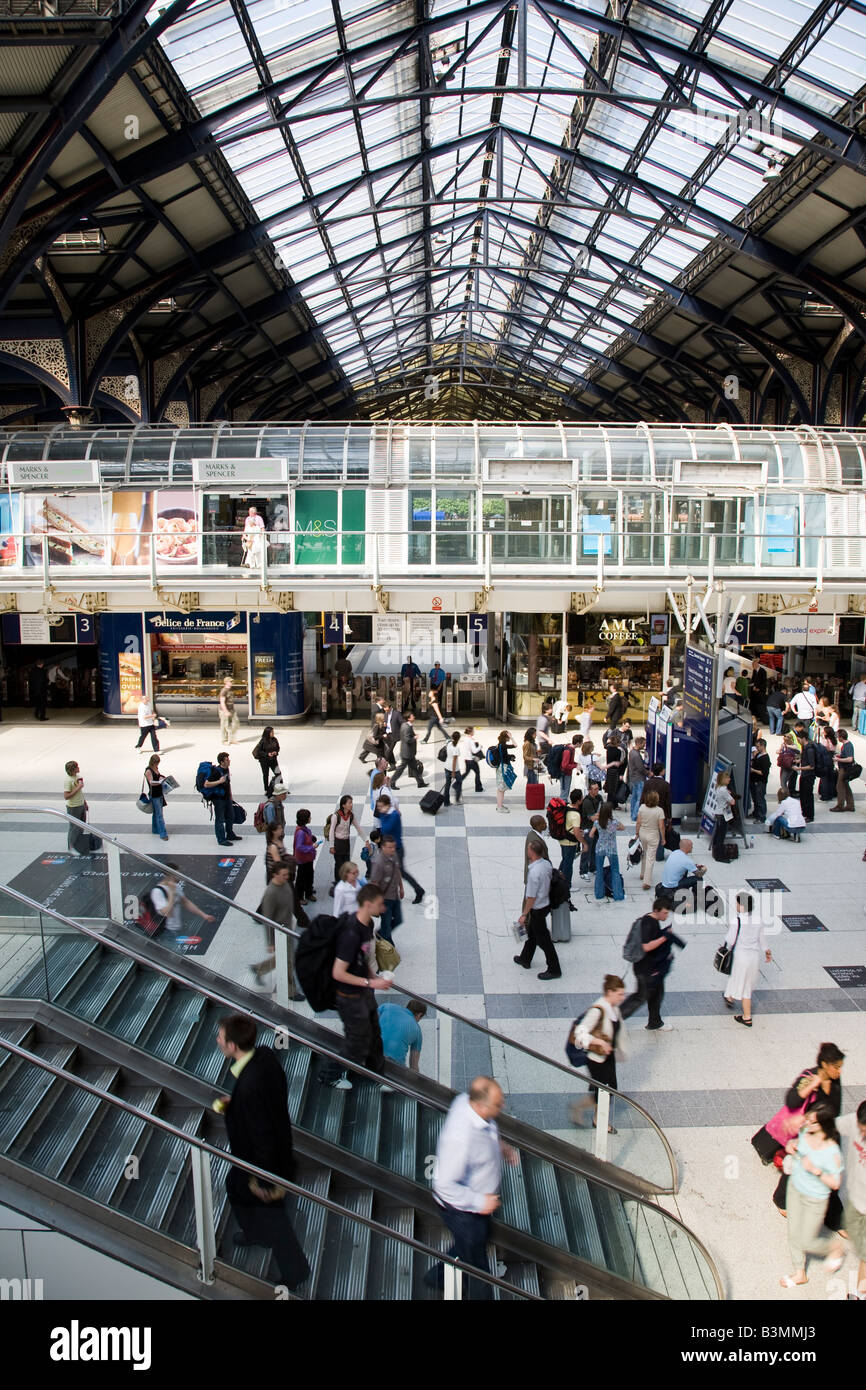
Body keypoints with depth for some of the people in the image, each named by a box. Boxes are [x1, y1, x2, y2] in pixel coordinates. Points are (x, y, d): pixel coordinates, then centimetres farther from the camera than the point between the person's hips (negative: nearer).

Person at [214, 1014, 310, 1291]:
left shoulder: (249, 1087, -41)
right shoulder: (265, 1054, -16)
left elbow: (262, 1136, -31)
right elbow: (275, 1092, 3)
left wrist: (264, 1180, -17)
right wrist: (233, 1103, -3)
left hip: (265, 1159, -8)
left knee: (270, 1216, 17)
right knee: (235, 1186, 33)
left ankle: (295, 1273, 40)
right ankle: (255, 1232, 60)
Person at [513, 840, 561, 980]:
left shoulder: (534, 872, -31)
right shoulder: (547, 864, -6)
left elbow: (531, 897, -25)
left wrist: (524, 914, -14)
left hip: (537, 909, -9)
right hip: (546, 902, 9)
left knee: (543, 939, 5)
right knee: (531, 933, 25)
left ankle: (554, 970, 17)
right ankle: (525, 959, 43)